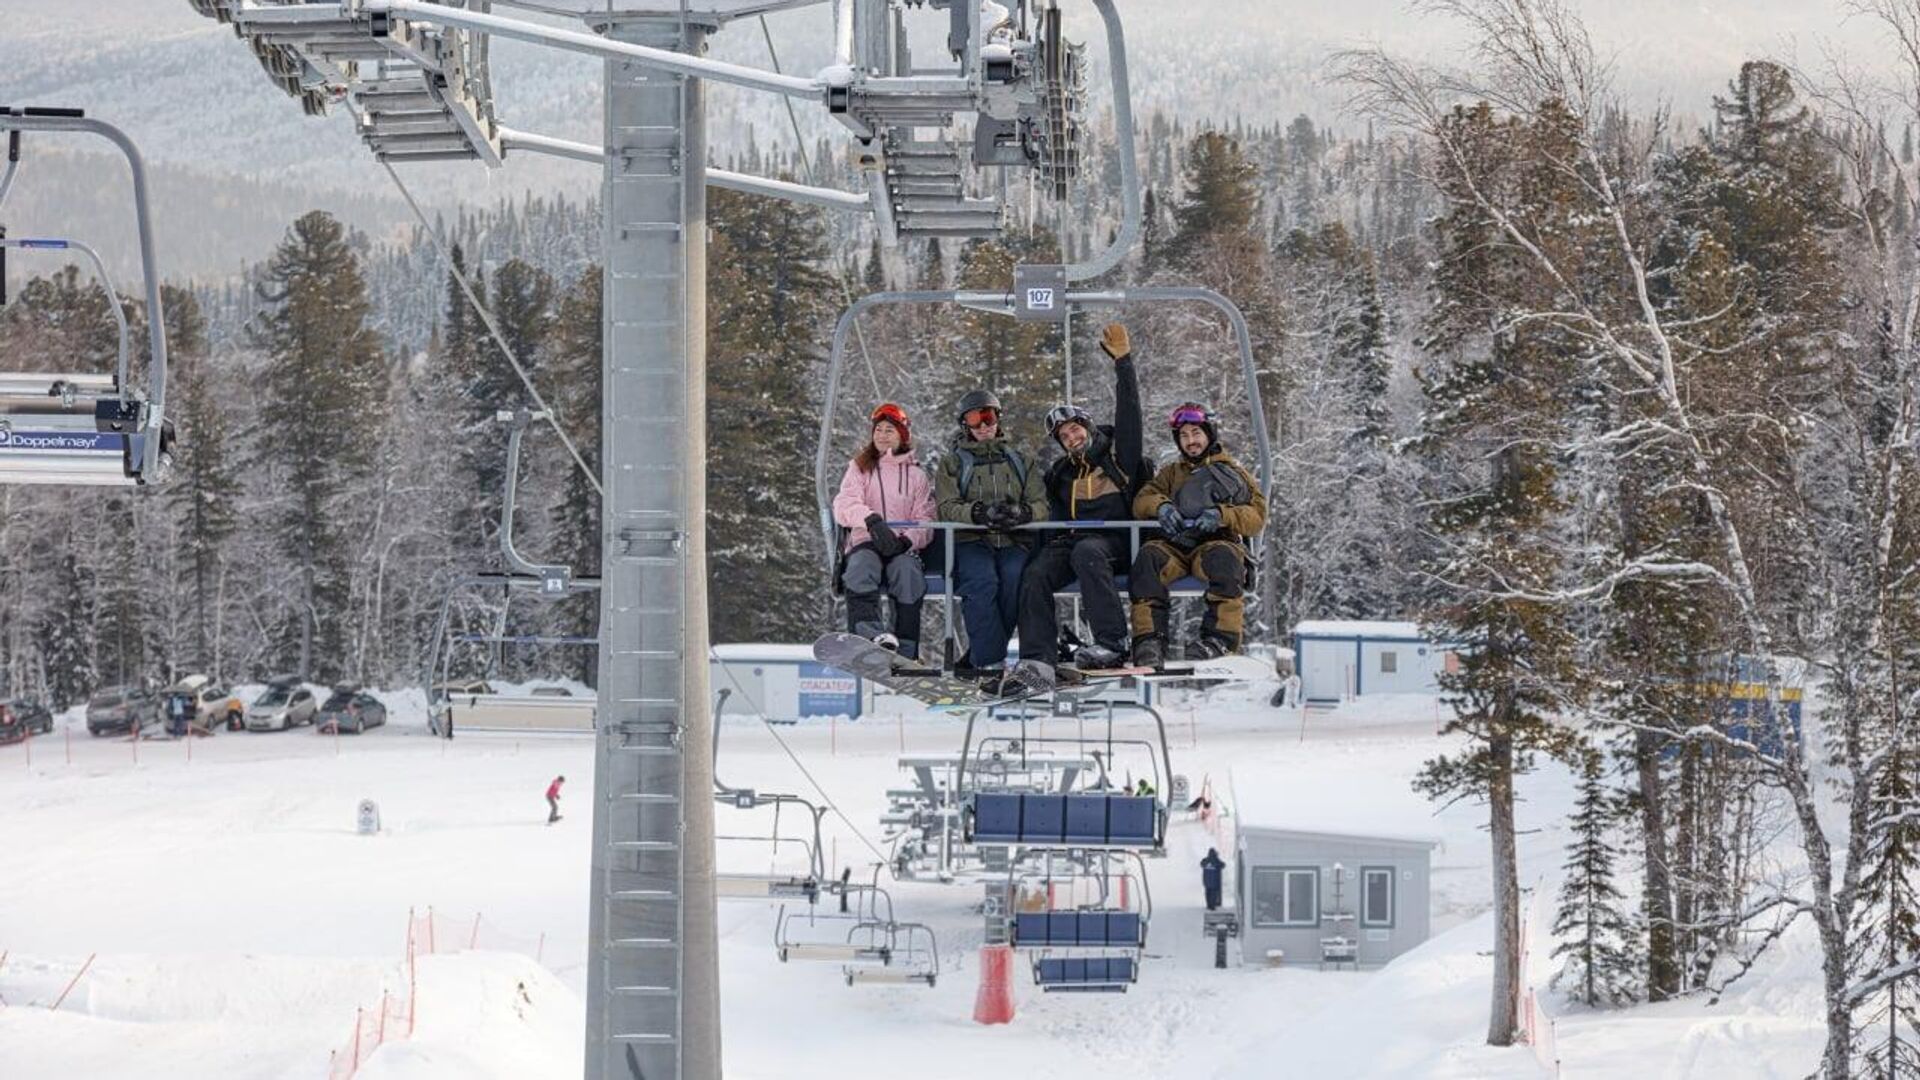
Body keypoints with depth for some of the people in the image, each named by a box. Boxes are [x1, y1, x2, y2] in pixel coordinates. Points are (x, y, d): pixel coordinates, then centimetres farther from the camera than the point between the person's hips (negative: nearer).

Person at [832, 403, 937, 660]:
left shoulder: (916, 475, 20)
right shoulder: (859, 468, 17)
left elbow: (925, 521, 10)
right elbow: (843, 505, -2)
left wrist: (907, 540, -13)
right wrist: (871, 520, -24)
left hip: (903, 547, 0)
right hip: (864, 542, 0)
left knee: (908, 572, -35)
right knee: (861, 568, -37)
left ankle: (906, 653, -39)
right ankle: (871, 634, -60)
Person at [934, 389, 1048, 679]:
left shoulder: (1019, 461, 23)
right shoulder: (952, 463, 17)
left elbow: (1041, 505, 9)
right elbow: (947, 508, -1)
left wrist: (1023, 512, -16)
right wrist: (979, 512, -22)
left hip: (1013, 543, 1)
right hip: (970, 542, -1)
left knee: (1015, 579, -34)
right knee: (982, 580, -35)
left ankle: (980, 657, -29)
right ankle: (992, 661, -38)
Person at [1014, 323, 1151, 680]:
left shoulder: (1119, 455, 13)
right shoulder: (1061, 474, 27)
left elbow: (1129, 411, 5)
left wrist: (1123, 363, -1)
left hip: (1112, 540, -4)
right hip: (1071, 539, 4)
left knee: (1086, 553, -40)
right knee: (1035, 573, -27)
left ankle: (1111, 641, -43)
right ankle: (1038, 658, -41)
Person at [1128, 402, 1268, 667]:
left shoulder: (1232, 472, 19)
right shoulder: (1172, 473, 30)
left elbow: (1257, 516, 6)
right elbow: (1141, 502, 17)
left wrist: (1221, 515, -13)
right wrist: (1161, 506, -7)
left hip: (1218, 542, -2)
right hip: (1176, 545, 2)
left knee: (1223, 557, -39)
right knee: (1149, 555, -32)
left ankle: (1220, 637, -44)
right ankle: (1150, 639, -41)